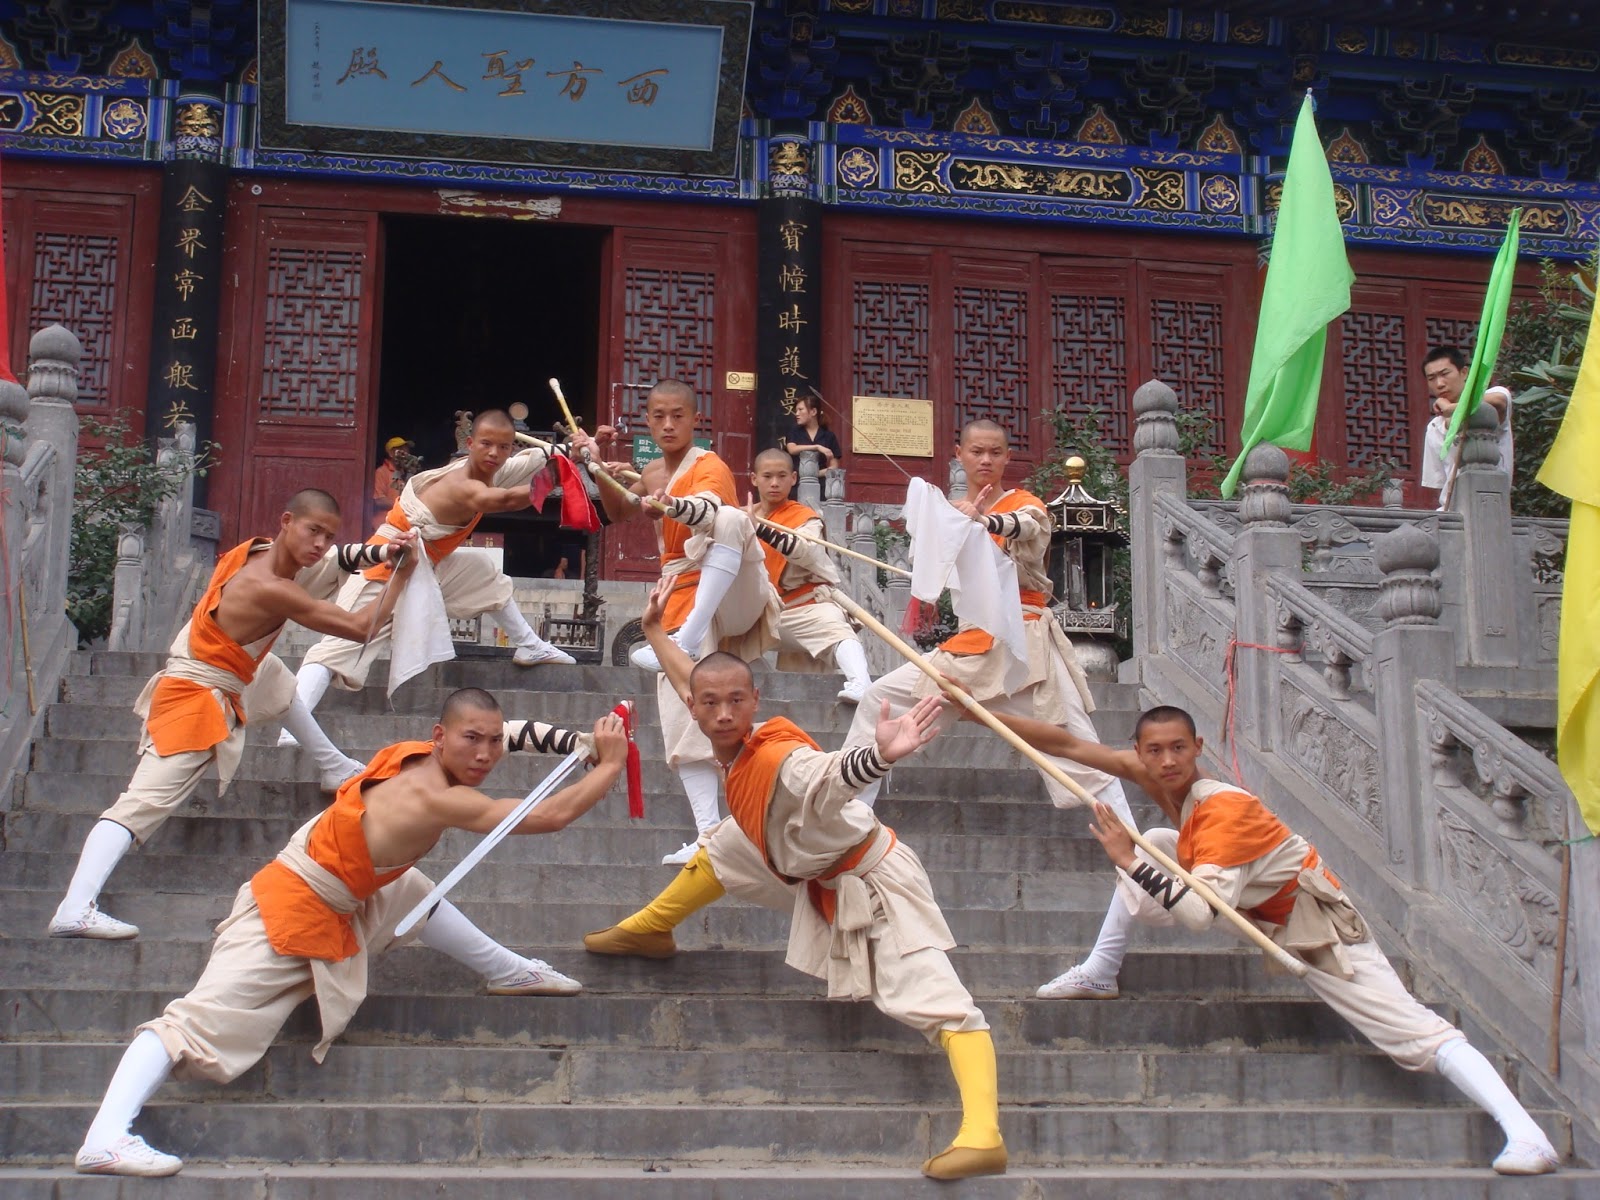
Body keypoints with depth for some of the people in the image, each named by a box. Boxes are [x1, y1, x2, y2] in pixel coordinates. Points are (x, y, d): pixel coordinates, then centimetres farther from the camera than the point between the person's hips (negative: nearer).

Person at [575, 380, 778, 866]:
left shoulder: (710, 467, -8)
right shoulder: (653, 473, 16)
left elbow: (711, 511, -32)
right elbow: (620, 513, 32)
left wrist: (678, 505, -55)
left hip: (734, 595, -7)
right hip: (684, 598, 7)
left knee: (730, 517, -37)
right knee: (679, 711, -9)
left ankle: (687, 640, -48)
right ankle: (709, 832, -11)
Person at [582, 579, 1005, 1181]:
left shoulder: (780, 760, -34)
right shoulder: (731, 743, -8)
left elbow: (833, 775, -58)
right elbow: (688, 680, 13)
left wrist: (880, 755, -78)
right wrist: (654, 630, 22)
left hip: (872, 884, -9)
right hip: (814, 877, 9)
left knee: (936, 1004, -20)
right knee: (725, 848, 24)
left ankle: (983, 1134, -33)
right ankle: (649, 930, 47)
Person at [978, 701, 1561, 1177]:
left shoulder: (1223, 809, -30)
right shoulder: (1158, 778, -7)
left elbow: (1199, 913, -39)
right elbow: (1067, 743, -3)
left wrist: (1131, 863, -37)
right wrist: (986, 713, -6)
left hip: (1314, 929, -8)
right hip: (1259, 914, 8)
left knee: (1414, 1033, -19)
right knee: (1145, 846, 3)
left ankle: (1525, 1133, -26)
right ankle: (1099, 976, 14)